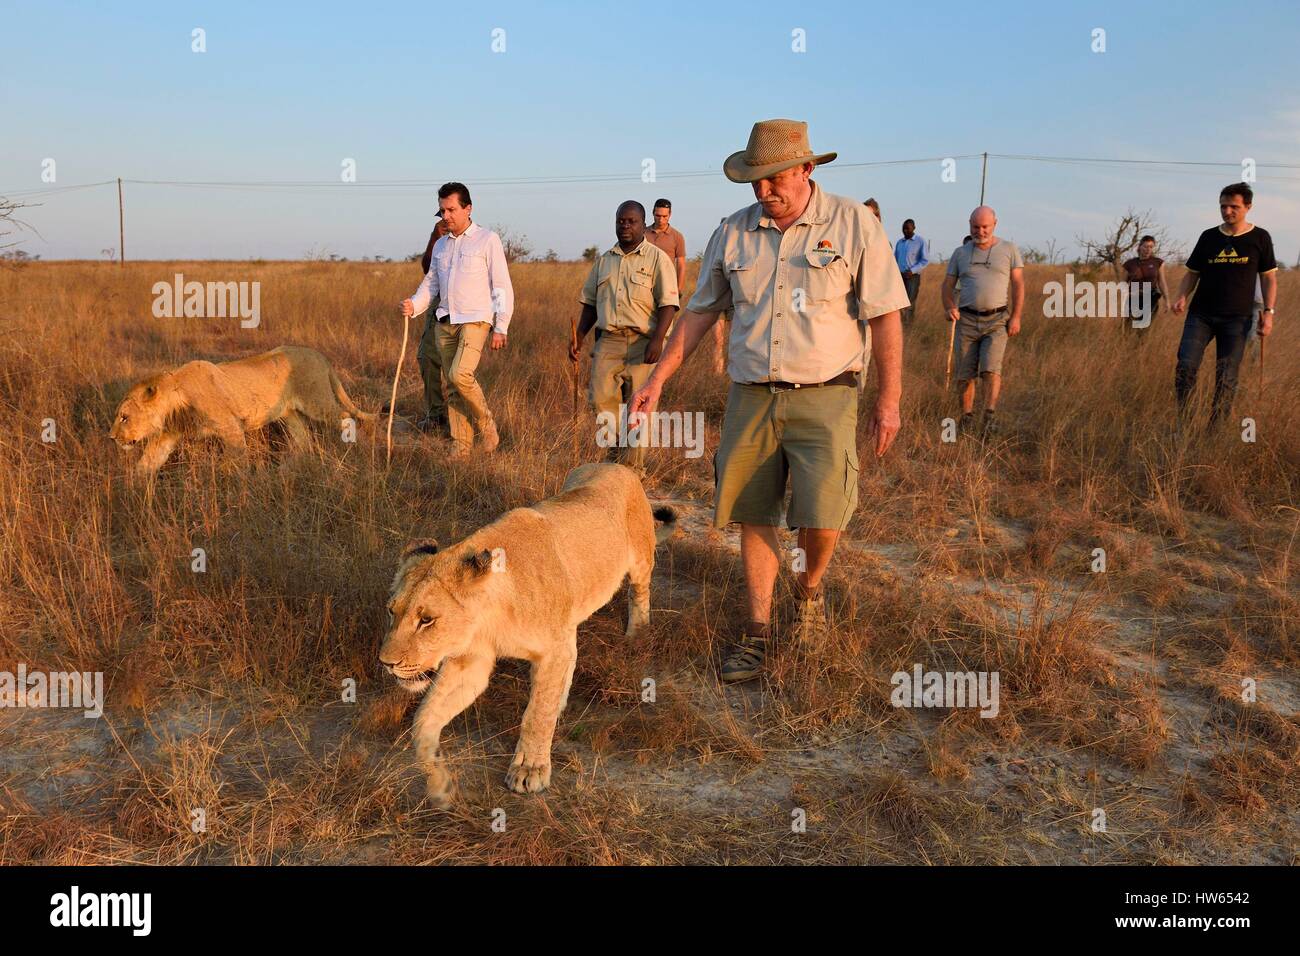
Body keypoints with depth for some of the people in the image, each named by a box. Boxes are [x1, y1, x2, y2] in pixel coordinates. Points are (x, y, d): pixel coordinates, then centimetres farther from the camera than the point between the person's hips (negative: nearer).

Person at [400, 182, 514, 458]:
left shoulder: (488, 240, -1)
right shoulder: (440, 245, 16)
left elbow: (502, 287, -3)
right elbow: (430, 283, 17)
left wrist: (501, 327, -8)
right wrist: (414, 305, -4)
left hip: (475, 321, -6)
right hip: (445, 322, 6)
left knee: (460, 375, -23)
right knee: (452, 387, 5)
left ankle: (486, 425, -1)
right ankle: (460, 446, 11)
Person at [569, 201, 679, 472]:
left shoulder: (657, 258, 1)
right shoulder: (604, 260, 16)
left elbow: (668, 304, -6)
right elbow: (590, 303, 21)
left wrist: (658, 340, -18)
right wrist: (578, 337, 11)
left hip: (642, 342, -4)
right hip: (608, 340, 4)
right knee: (601, 397, -5)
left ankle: (633, 468, 7)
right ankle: (616, 452, 13)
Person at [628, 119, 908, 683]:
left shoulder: (854, 224, -3)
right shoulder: (734, 232, 6)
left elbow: (884, 315, -3)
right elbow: (700, 311, 13)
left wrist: (889, 398, -6)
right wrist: (658, 379, 10)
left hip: (824, 398, -3)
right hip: (750, 397, 3)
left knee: (821, 517, -12)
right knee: (753, 516, 5)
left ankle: (809, 587, 21)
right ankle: (757, 631, 19)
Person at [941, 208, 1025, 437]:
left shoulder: (1009, 250, 6)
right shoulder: (960, 252, 10)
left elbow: (1018, 284, 4)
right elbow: (948, 284, 11)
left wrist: (1016, 317, -5)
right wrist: (949, 307, -10)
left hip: (997, 321, -2)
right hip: (967, 320, 2)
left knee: (991, 369, -17)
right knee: (964, 375, 1)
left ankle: (989, 418, -17)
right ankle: (967, 418, 13)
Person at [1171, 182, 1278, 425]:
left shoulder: (1259, 238, 3)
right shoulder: (1208, 237, 8)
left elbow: (1268, 278, 5)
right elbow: (1192, 273, 12)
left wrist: (1268, 311, -6)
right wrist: (1182, 296, -7)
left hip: (1236, 319, -1)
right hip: (1201, 315, 1)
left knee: (1227, 377, 0)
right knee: (1186, 365, -13)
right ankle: (1180, 420, -1)